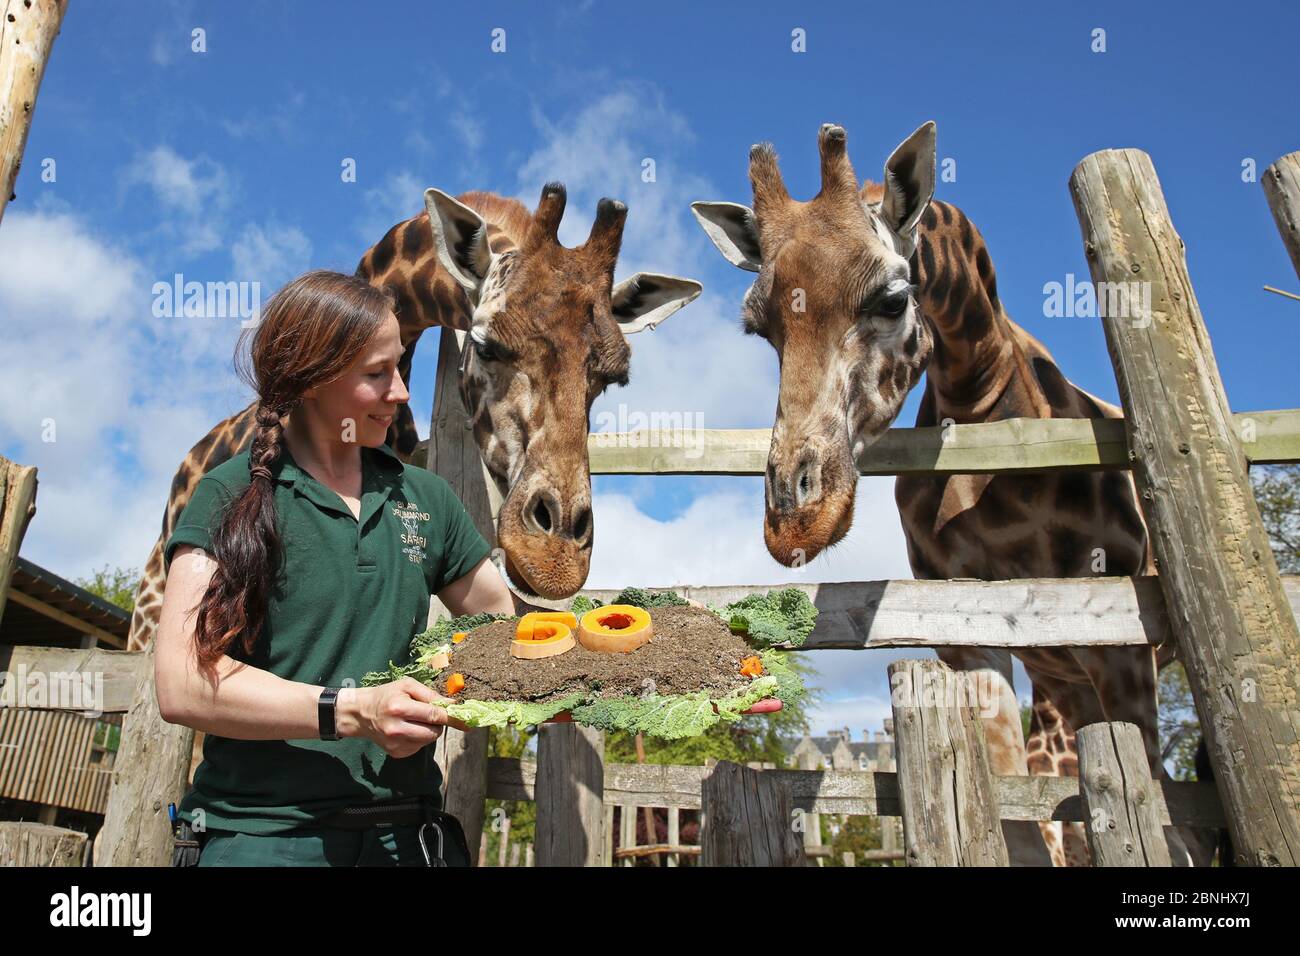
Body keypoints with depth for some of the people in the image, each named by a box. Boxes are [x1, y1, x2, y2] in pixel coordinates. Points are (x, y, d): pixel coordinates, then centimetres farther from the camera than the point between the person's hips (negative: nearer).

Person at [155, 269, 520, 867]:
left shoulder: (423, 497, 6)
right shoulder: (231, 497, -7)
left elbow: (503, 620, 13)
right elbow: (182, 684, -15)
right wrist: (352, 711, -24)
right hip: (262, 835, -3)